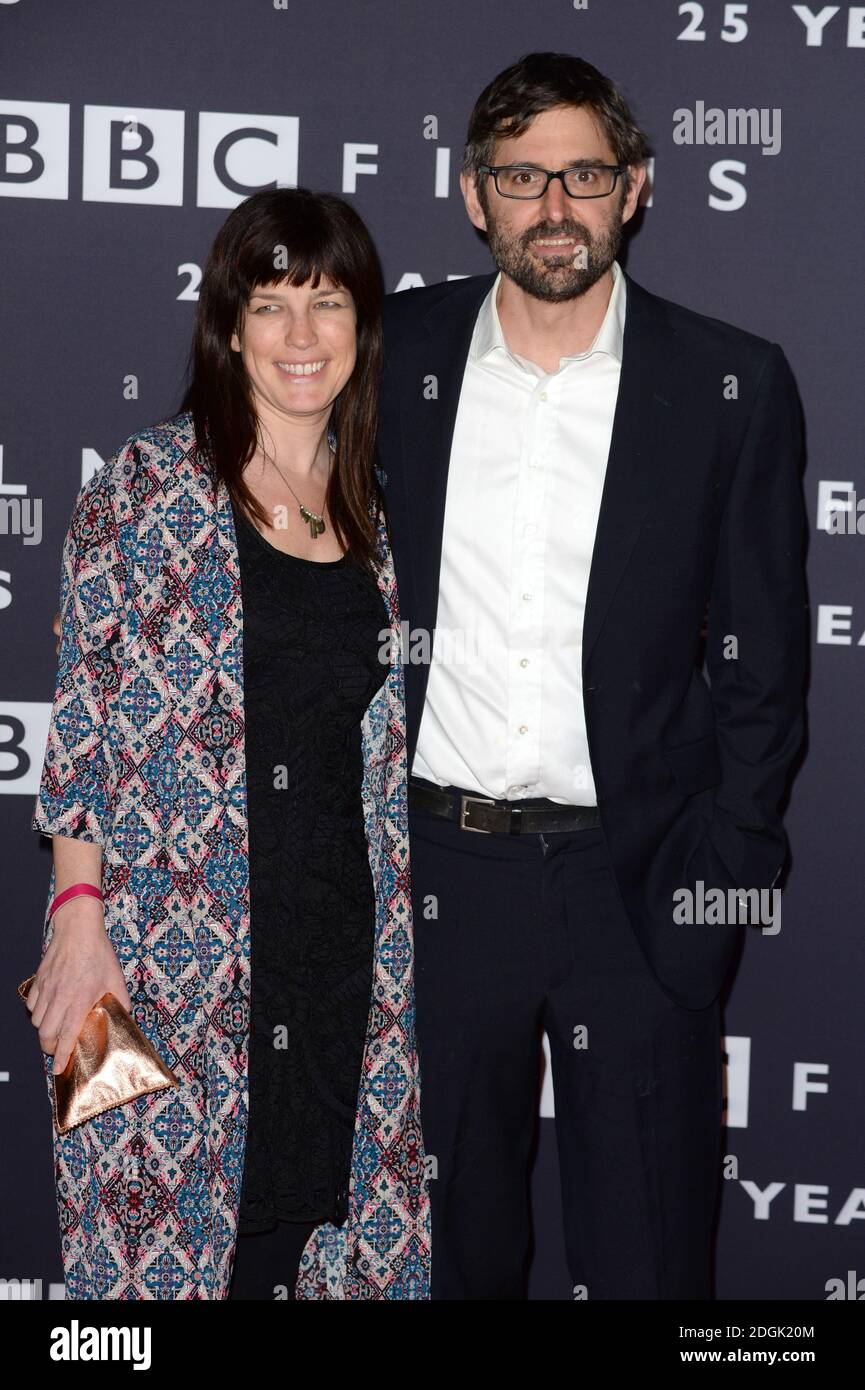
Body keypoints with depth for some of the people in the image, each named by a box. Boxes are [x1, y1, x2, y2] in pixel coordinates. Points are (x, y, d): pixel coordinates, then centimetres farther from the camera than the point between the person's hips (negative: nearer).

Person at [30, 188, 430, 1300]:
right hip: (174, 952, -4)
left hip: (350, 949, 4)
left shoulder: (379, 508, 10)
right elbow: (86, 718, -4)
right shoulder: (145, 486, -4)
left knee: (322, 1202, 9)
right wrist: (79, 913, -10)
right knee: (164, 1217, 3)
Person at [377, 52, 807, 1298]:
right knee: (449, 1238, 16)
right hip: (435, 870, 2)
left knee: (647, 1254, 7)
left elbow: (762, 658, 0)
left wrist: (722, 871, -7)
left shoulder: (731, 387, -2)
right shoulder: (394, 355, 3)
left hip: (636, 879, -2)